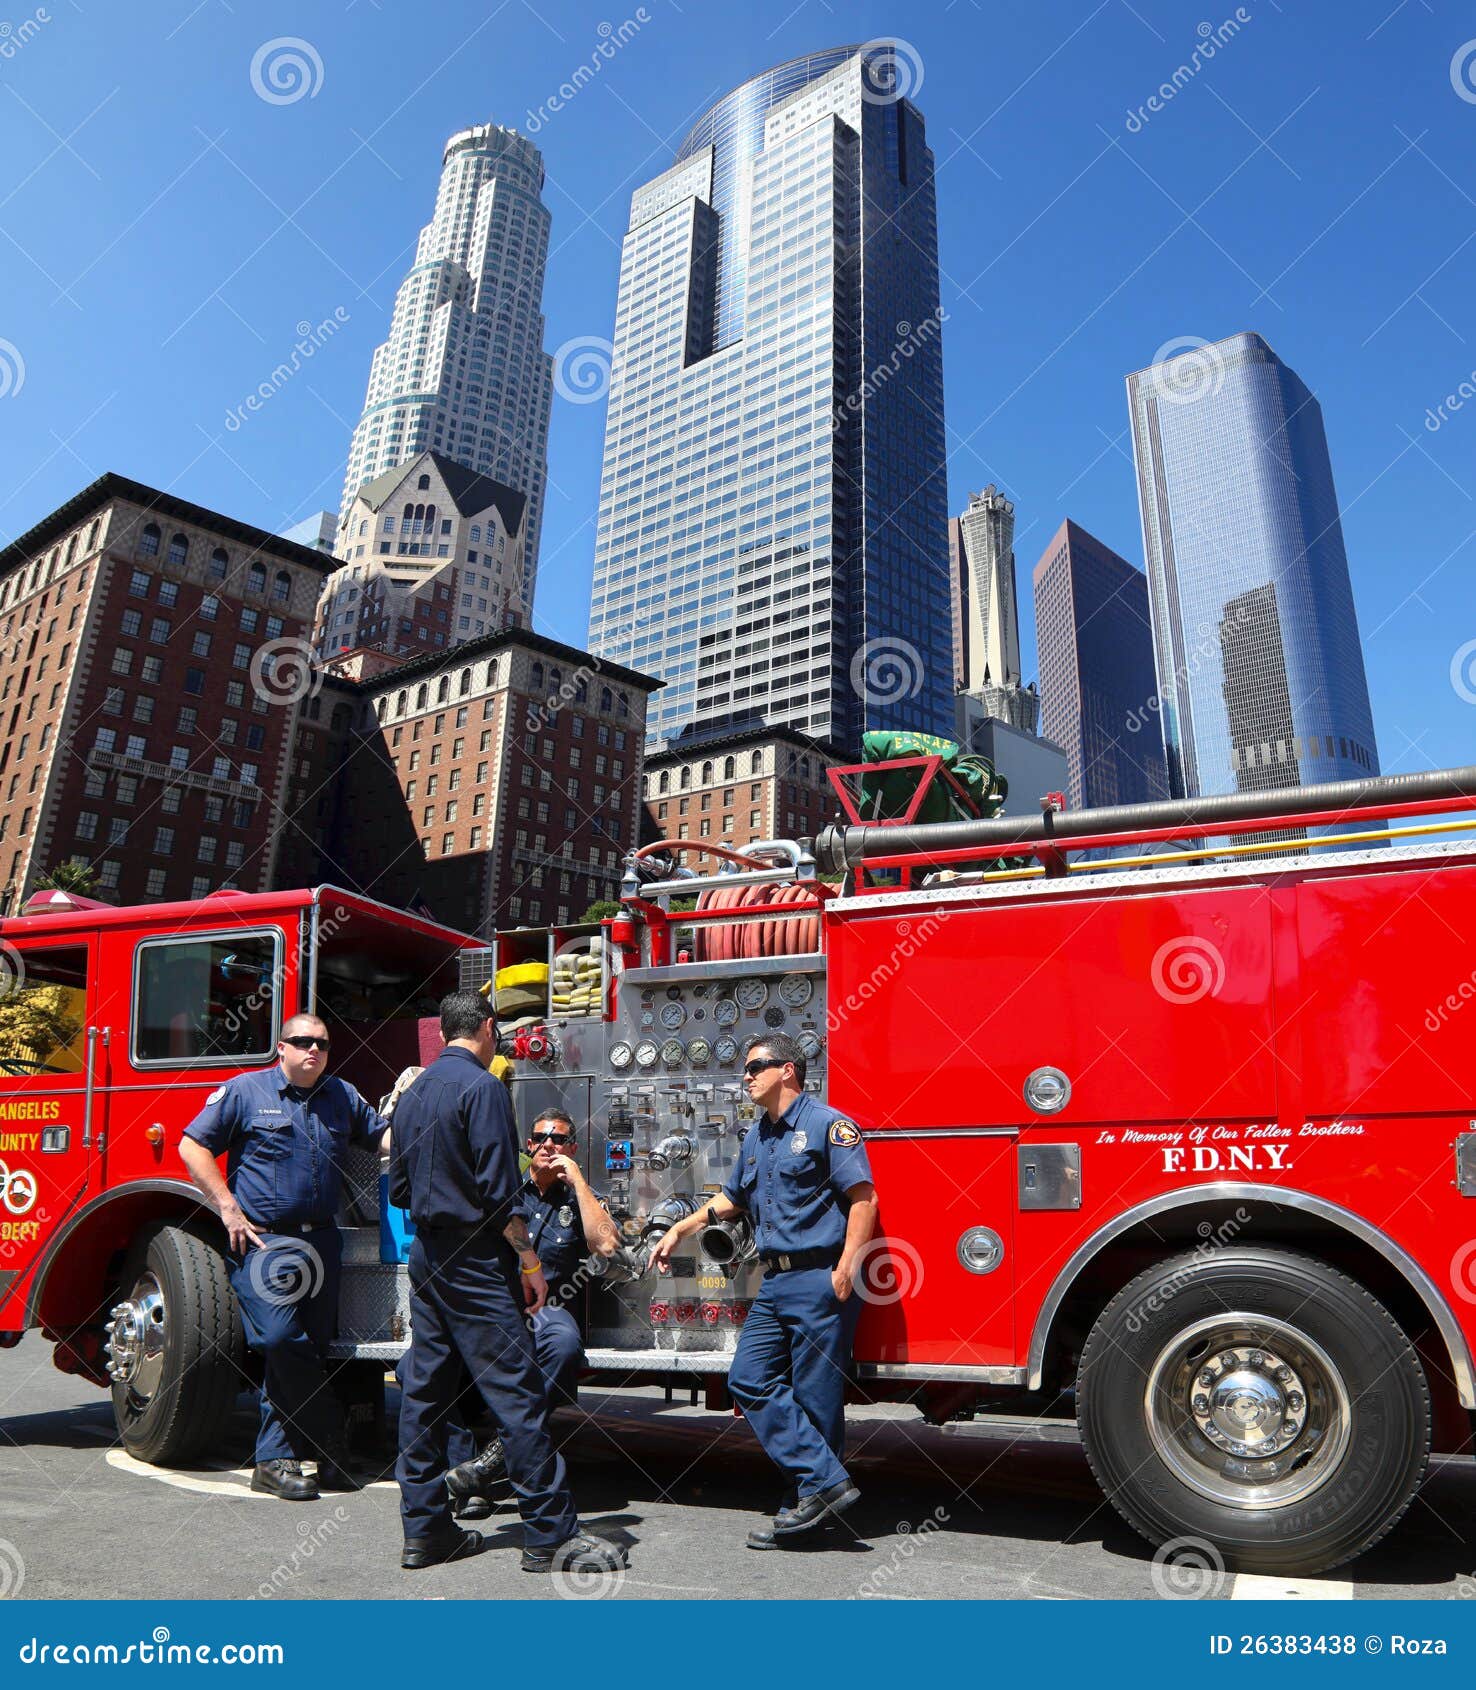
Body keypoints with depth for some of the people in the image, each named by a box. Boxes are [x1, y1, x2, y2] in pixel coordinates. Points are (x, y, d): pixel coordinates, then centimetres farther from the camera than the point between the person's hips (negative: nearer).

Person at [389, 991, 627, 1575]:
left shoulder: (412, 1093, 11)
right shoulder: (482, 1087, -14)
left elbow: (399, 1189, 17)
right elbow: (498, 1189, -18)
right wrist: (530, 1259, -12)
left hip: (426, 1257, 9)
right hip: (476, 1261, -9)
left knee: (424, 1390, 12)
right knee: (516, 1392, -6)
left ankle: (424, 1529, 20)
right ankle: (551, 1536, -2)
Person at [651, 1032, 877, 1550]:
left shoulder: (827, 1124, -8)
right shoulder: (756, 1136, 17)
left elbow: (862, 1198, -14)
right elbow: (731, 1198, 30)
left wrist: (846, 1269, -20)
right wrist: (680, 1229, 26)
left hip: (820, 1282, -9)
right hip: (775, 1283, 9)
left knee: (815, 1396, -1)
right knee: (749, 1380, 3)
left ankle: (811, 1496, 13)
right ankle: (823, 1481, 5)